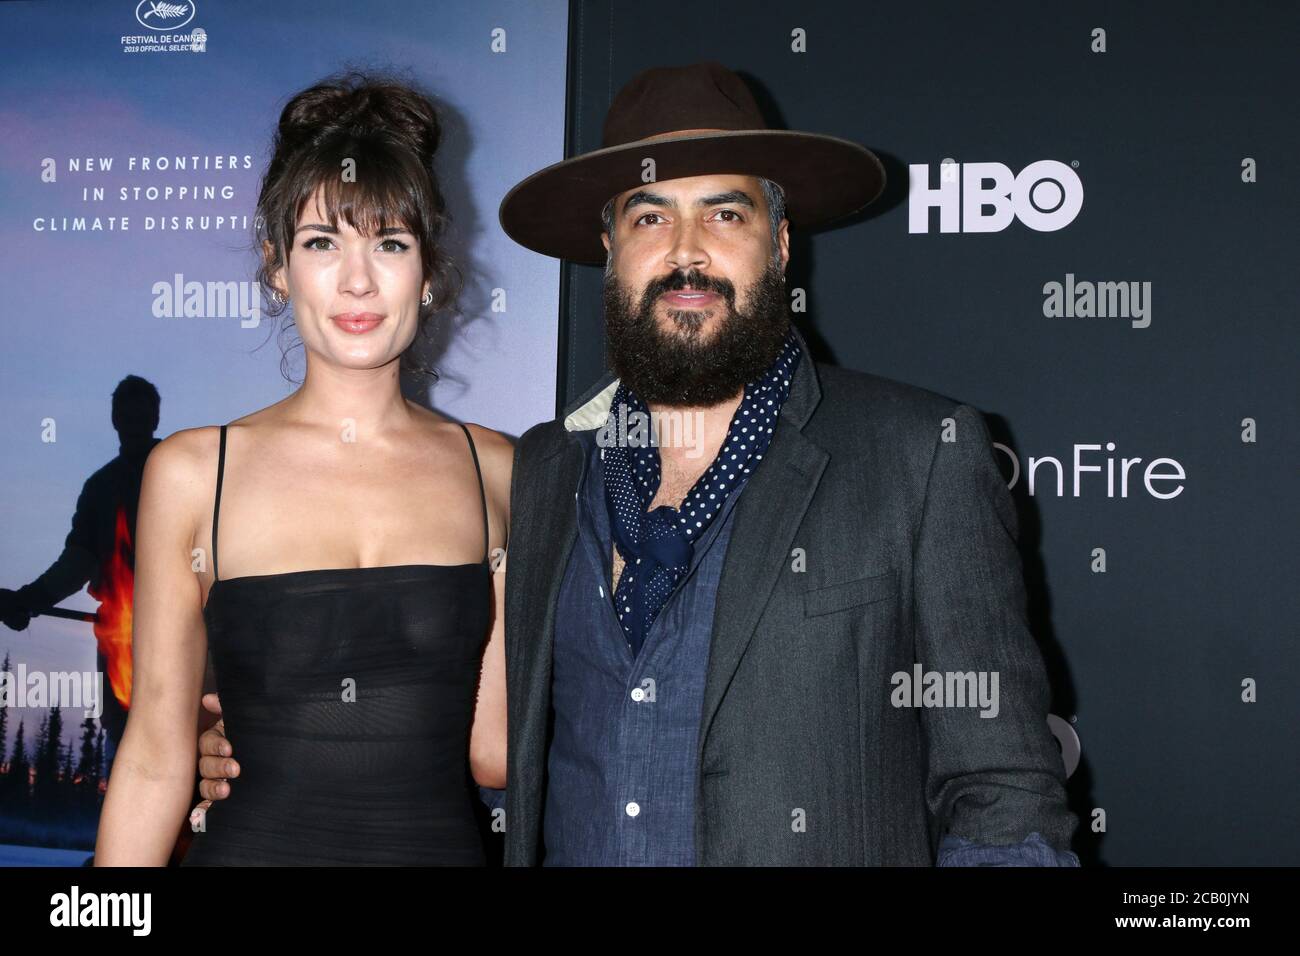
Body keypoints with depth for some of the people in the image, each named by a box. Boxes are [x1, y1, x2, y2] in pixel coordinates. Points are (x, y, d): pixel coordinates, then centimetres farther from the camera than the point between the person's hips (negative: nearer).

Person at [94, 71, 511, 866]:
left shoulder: (497, 471, -1)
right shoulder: (193, 472, -4)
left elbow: (494, 756, -1)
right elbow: (156, 760, -2)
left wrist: (524, 585, -9)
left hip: (444, 842, 2)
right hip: (257, 843, -1)